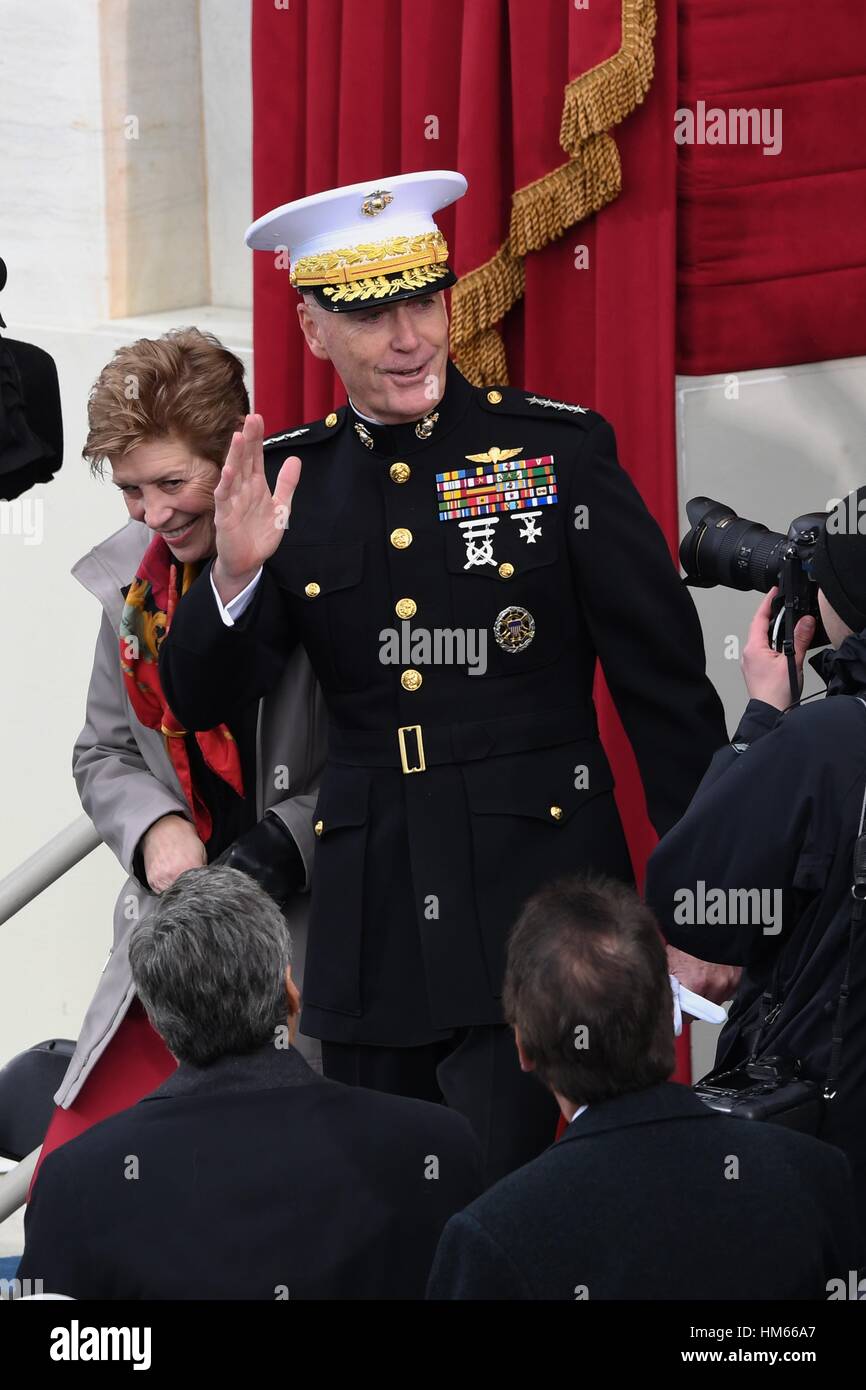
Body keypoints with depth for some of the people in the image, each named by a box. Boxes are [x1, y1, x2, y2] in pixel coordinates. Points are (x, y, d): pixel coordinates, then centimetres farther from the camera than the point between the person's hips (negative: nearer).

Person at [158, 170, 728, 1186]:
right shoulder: (288, 479, 6)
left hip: (531, 906, -3)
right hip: (370, 928, 4)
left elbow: (665, 683, 0)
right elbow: (200, 701, 4)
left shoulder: (561, 450, -2)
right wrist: (235, 575, -16)